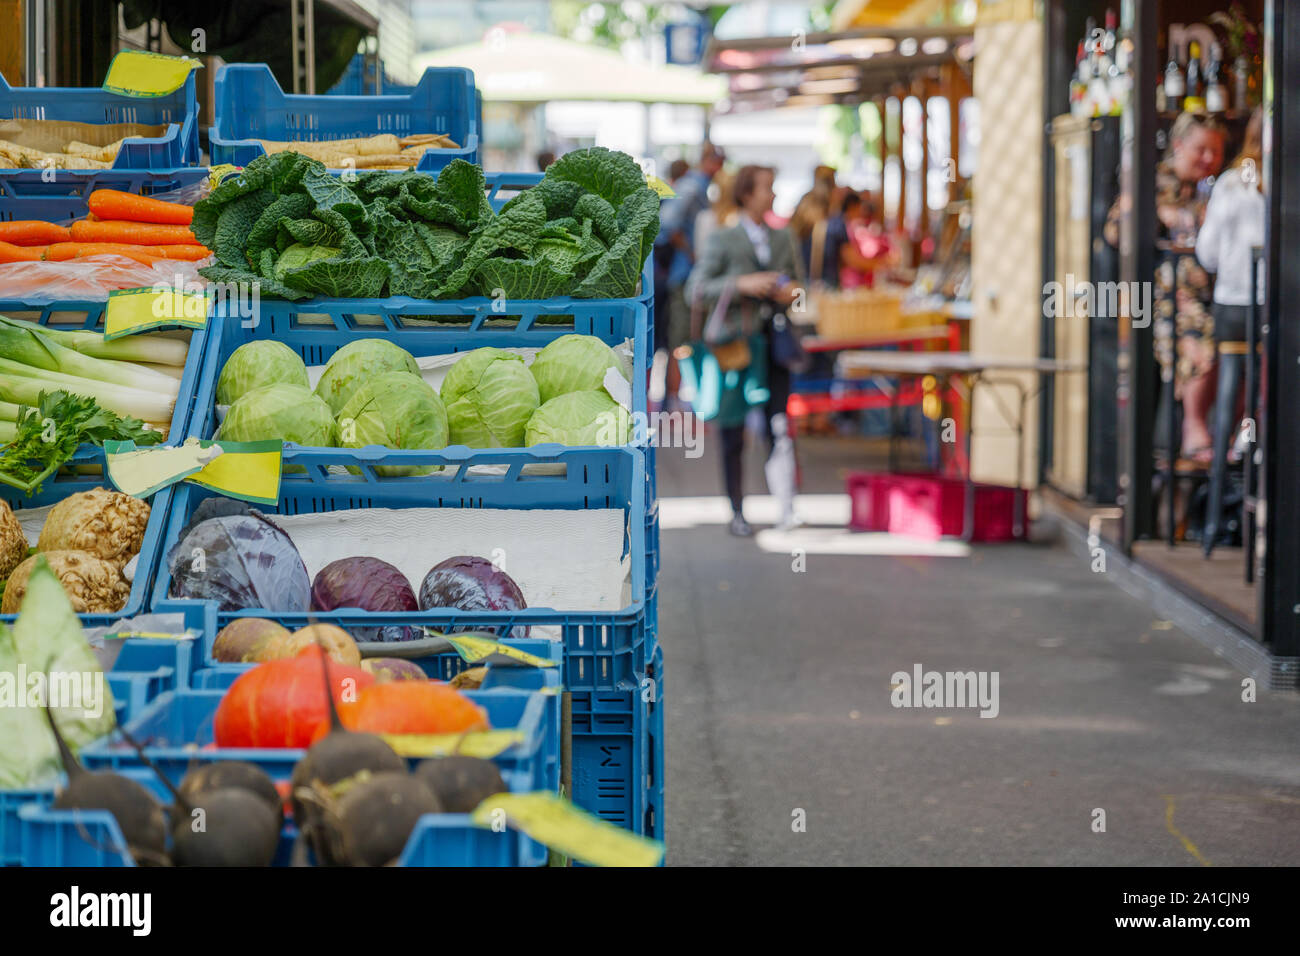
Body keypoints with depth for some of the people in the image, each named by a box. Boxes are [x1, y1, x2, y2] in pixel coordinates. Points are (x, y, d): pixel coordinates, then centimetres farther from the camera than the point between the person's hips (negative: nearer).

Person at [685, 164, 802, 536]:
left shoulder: (784, 240, 12)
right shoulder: (722, 241, -1)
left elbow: (797, 283, 22)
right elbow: (696, 290, -8)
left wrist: (792, 292, -2)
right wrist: (741, 285, -19)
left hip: (772, 345, 3)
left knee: (779, 429, -11)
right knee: (733, 435, 4)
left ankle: (787, 506, -11)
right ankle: (737, 514, 14)